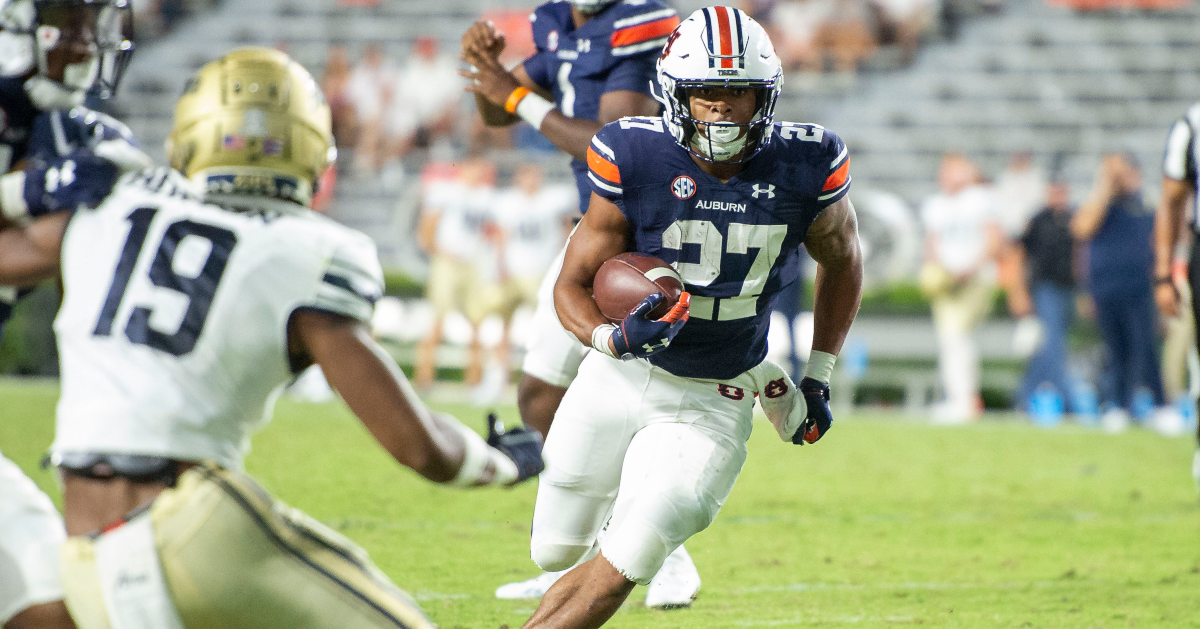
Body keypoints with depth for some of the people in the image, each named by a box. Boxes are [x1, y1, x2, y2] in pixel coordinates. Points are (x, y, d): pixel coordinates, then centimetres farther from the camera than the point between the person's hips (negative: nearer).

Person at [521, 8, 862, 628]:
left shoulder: (804, 167, -13)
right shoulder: (636, 160, -18)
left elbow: (841, 258, 8)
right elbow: (573, 285, -10)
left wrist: (819, 378, 6)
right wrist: (613, 338, -32)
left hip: (710, 407, -1)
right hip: (619, 378, 1)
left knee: (614, 572, -14)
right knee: (557, 551, 15)